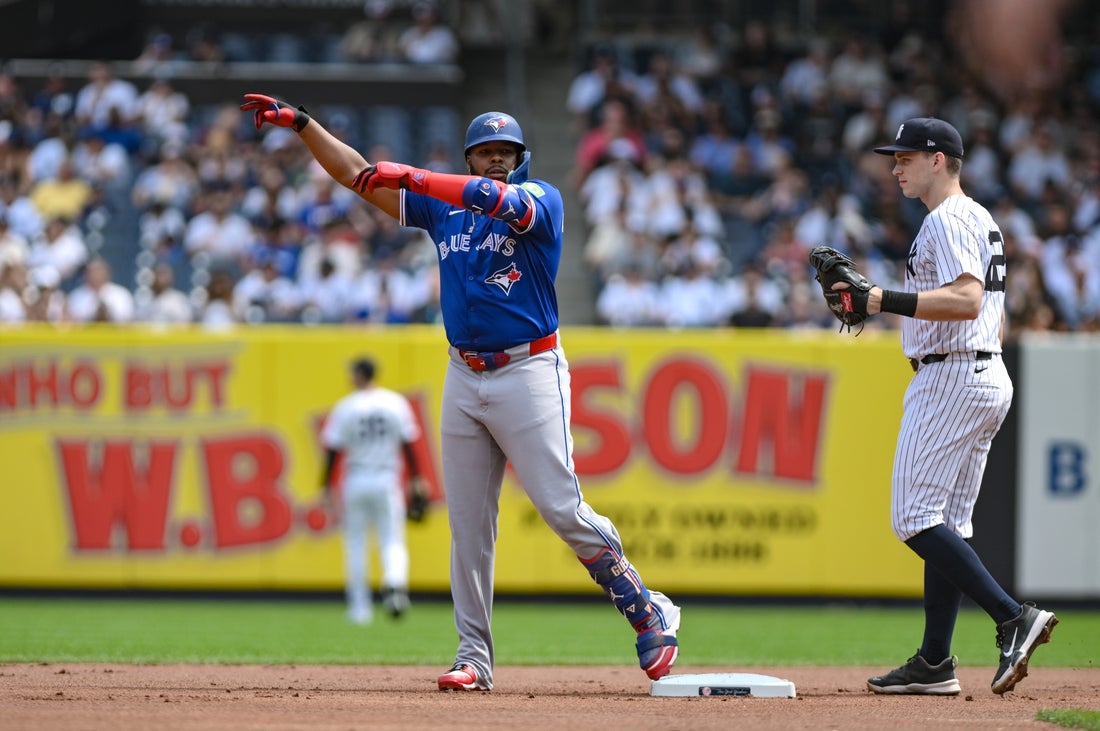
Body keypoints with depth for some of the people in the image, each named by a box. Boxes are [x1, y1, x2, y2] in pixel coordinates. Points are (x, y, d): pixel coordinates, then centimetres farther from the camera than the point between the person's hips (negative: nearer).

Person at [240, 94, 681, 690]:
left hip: (528, 371, -5)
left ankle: (649, 616, 1)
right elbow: (360, 176, 14)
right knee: (467, 525, 2)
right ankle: (474, 657, 5)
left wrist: (411, 176, -28)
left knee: (562, 508, -11)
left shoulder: (542, 200, -2)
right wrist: (301, 124, 6)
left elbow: (499, 199, -24)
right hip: (464, 378, 5)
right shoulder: (443, 207, 14)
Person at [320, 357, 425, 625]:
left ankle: (359, 606, 10)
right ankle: (395, 581, -28)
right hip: (387, 480, 1)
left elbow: (333, 450, -4)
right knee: (392, 540, 3)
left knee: (355, 543, 10)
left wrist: (327, 486, 2)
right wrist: (415, 480, 5)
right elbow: (408, 445, 0)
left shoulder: (345, 407, -5)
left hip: (355, 481, -1)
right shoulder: (397, 403, 0)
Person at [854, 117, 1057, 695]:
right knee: (947, 522, 10)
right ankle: (935, 664, 11)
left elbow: (968, 300, -27)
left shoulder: (948, 220, -13)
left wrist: (889, 301, -29)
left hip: (950, 380, -11)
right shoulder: (982, 220, 20)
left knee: (915, 517, -12)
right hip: (989, 377, 11)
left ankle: (1012, 617, -21)